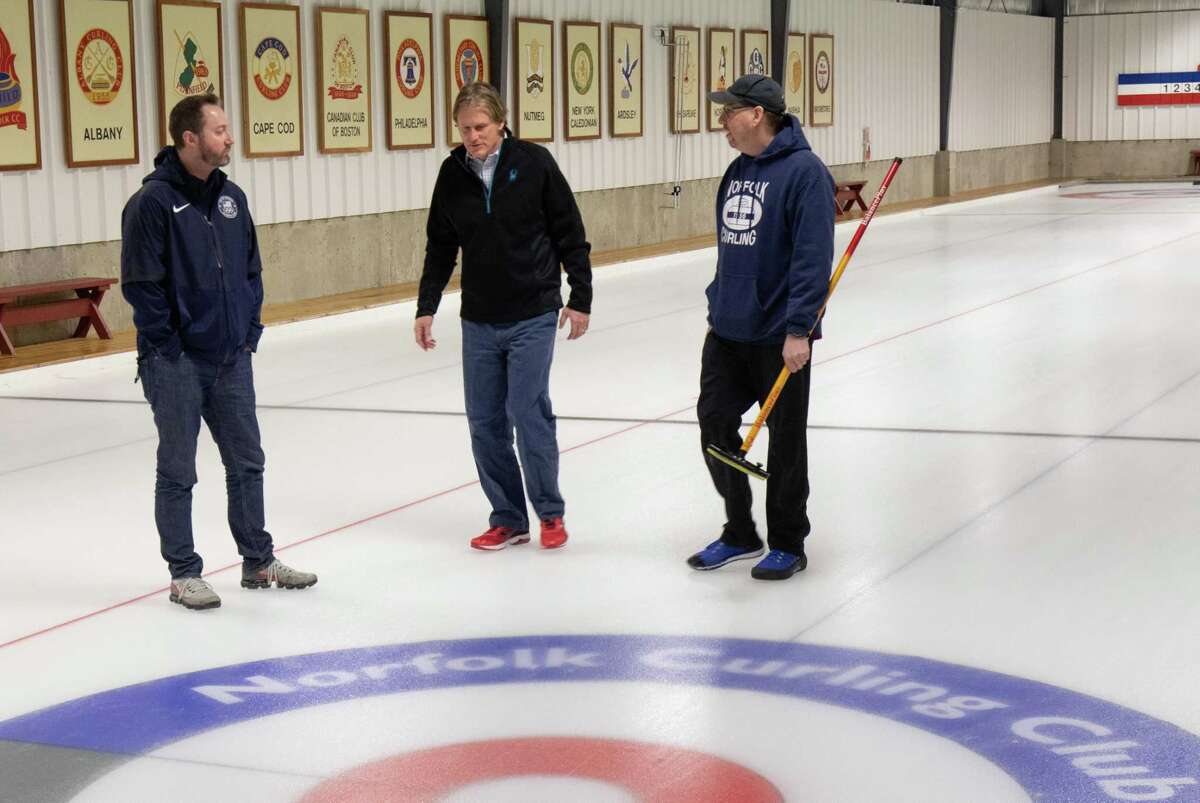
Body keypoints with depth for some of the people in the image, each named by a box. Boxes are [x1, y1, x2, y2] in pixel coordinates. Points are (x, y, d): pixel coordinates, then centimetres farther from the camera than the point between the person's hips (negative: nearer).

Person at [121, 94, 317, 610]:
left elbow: (251, 269, 15)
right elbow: (141, 283, -14)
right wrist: (166, 345, -14)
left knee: (247, 462, 14)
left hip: (232, 357, 7)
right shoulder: (153, 202, -14)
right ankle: (184, 573, 14)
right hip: (177, 363, -7)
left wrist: (250, 329, 8)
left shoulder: (231, 197, 7)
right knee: (177, 472, 5)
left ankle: (259, 562, 26)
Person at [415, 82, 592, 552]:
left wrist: (580, 297, -5)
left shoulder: (534, 163, -9)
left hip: (532, 317, -4)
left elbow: (570, 234, -4)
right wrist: (426, 308, 7)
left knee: (527, 412, -7)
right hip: (478, 320, 4)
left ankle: (550, 512, 11)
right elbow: (440, 247, 11)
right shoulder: (453, 173, 2)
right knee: (485, 421, 5)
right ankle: (508, 519, 18)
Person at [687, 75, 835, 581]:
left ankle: (787, 545, 18)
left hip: (779, 336, -8)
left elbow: (813, 259, -21)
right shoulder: (737, 171, 10)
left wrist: (798, 329, -24)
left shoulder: (803, 172, -16)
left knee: (785, 440, 5)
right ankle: (739, 534, 24)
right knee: (715, 424, 9)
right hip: (726, 330, 8)